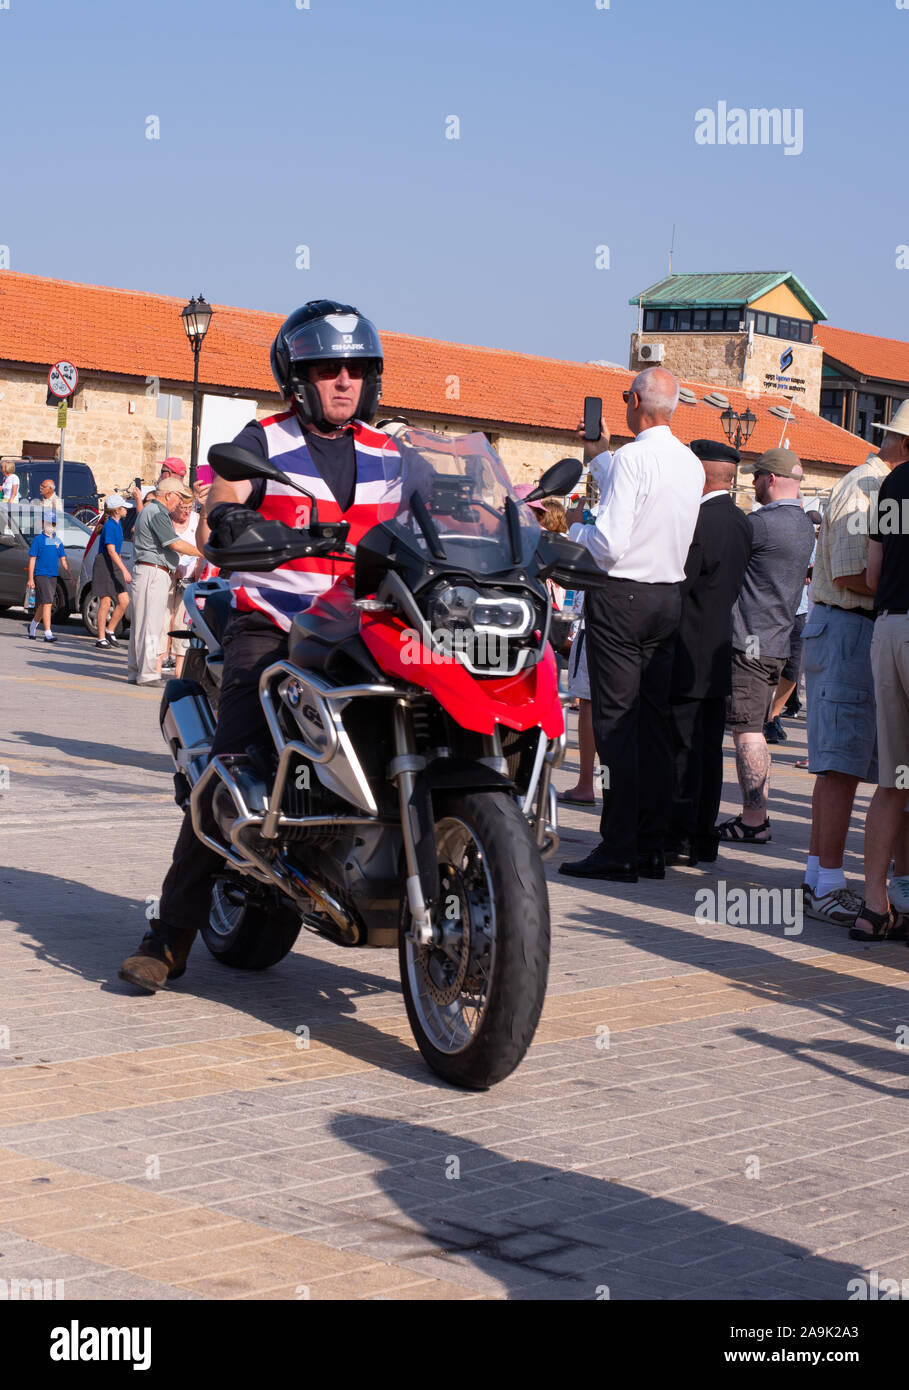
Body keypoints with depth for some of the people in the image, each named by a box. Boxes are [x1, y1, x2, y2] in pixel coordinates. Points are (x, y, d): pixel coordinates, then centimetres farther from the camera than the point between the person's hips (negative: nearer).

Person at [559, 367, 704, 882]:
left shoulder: (631, 459, -15)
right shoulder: (692, 465, 8)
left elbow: (610, 544, -20)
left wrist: (573, 529, 1)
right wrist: (606, 451, 33)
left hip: (621, 595, -7)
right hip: (670, 594, 7)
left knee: (616, 722, -5)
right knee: (654, 720, 9)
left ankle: (618, 850, -7)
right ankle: (652, 847, 12)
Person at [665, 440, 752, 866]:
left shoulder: (700, 523, -18)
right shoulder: (741, 522, 11)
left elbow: (674, 586, -18)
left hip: (689, 657, -9)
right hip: (720, 655, 9)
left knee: (682, 748, -5)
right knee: (708, 748, 12)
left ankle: (680, 840, -3)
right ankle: (703, 838, 17)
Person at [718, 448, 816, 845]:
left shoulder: (763, 523, -17)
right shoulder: (804, 525, 13)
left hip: (750, 640, -9)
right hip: (777, 641, 9)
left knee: (746, 730, -7)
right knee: (753, 730, 14)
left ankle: (753, 820, -7)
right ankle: (756, 812, 17)